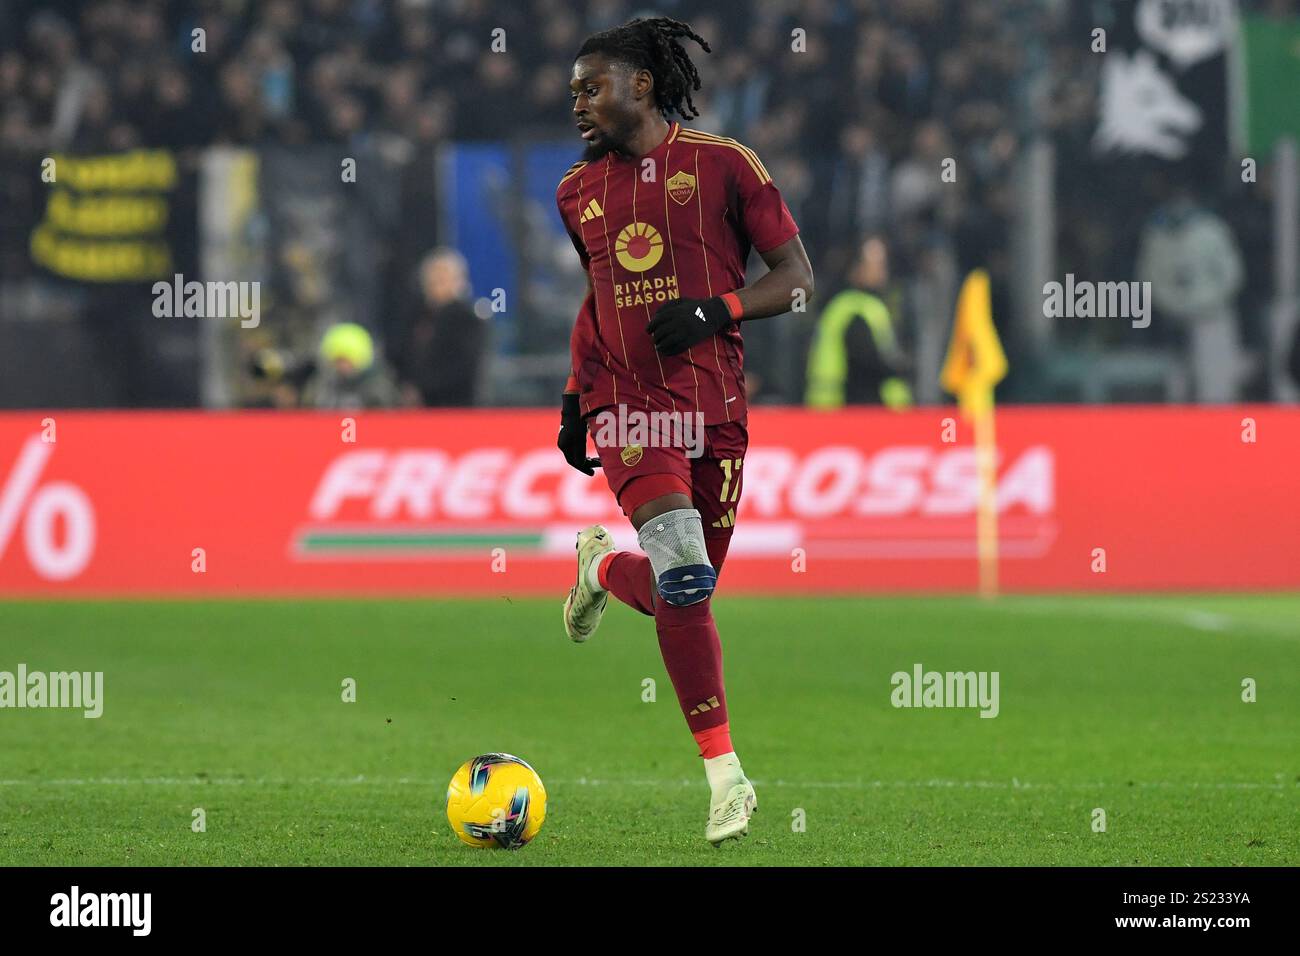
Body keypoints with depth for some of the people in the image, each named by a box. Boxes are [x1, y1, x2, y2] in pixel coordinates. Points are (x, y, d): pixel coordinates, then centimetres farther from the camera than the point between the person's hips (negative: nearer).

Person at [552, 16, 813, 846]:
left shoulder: (722, 165, -2)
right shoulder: (580, 192, 10)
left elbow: (798, 277, -2)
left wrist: (715, 310, -17)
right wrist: (576, 394, 18)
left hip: (716, 405, 0)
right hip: (628, 405, 0)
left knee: (683, 595, 2)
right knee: (684, 582, -19)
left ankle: (605, 568, 38)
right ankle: (725, 775, -10)